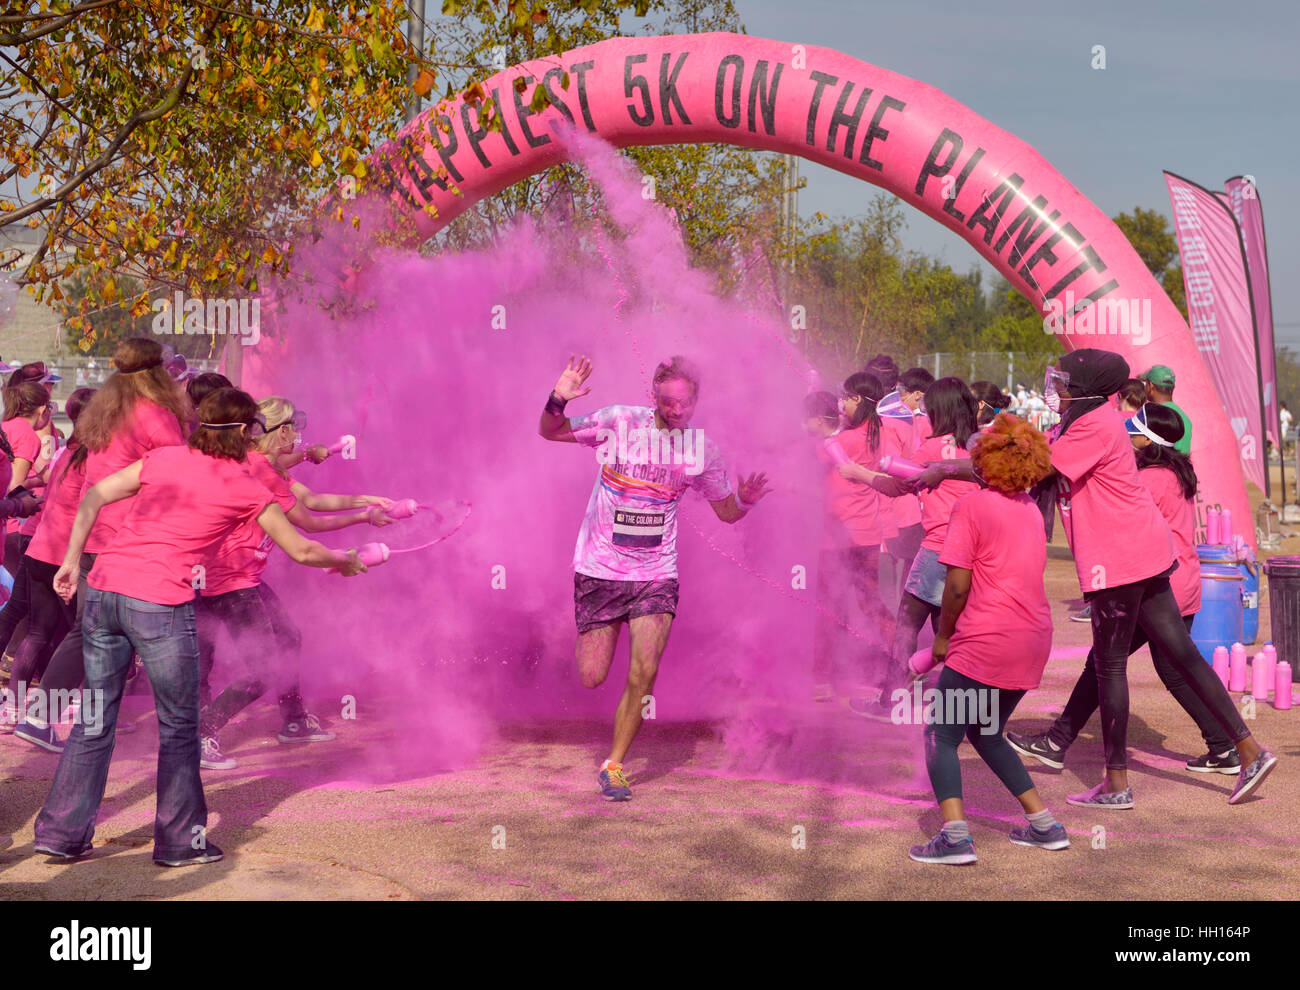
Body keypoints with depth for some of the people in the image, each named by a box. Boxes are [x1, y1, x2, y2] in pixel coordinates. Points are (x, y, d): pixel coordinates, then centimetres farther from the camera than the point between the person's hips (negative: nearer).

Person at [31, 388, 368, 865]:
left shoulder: (163, 458, 15)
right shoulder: (245, 488, 5)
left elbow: (94, 496, 9)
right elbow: (301, 550, 12)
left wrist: (72, 560, 14)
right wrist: (345, 562, 30)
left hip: (103, 588, 5)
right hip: (160, 601, -5)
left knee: (95, 719, 14)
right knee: (179, 726, 10)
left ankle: (62, 833, 17)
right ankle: (181, 841, 17)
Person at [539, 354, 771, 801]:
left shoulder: (702, 449, -1)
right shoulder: (619, 422, -10)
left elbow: (726, 512, 10)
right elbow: (550, 432, -1)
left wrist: (745, 500, -14)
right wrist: (558, 400, -23)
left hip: (656, 574, 1)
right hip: (598, 568, -1)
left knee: (644, 673, -12)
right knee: (591, 678, 1)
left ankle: (613, 767, 6)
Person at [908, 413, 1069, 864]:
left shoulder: (971, 505, -8)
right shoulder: (1030, 509, 14)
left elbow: (957, 586, -13)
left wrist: (943, 636, 0)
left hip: (986, 641, -8)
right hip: (1033, 640, 8)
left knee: (941, 735, -1)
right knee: (986, 733, 23)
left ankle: (955, 835, -16)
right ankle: (1044, 825, 21)